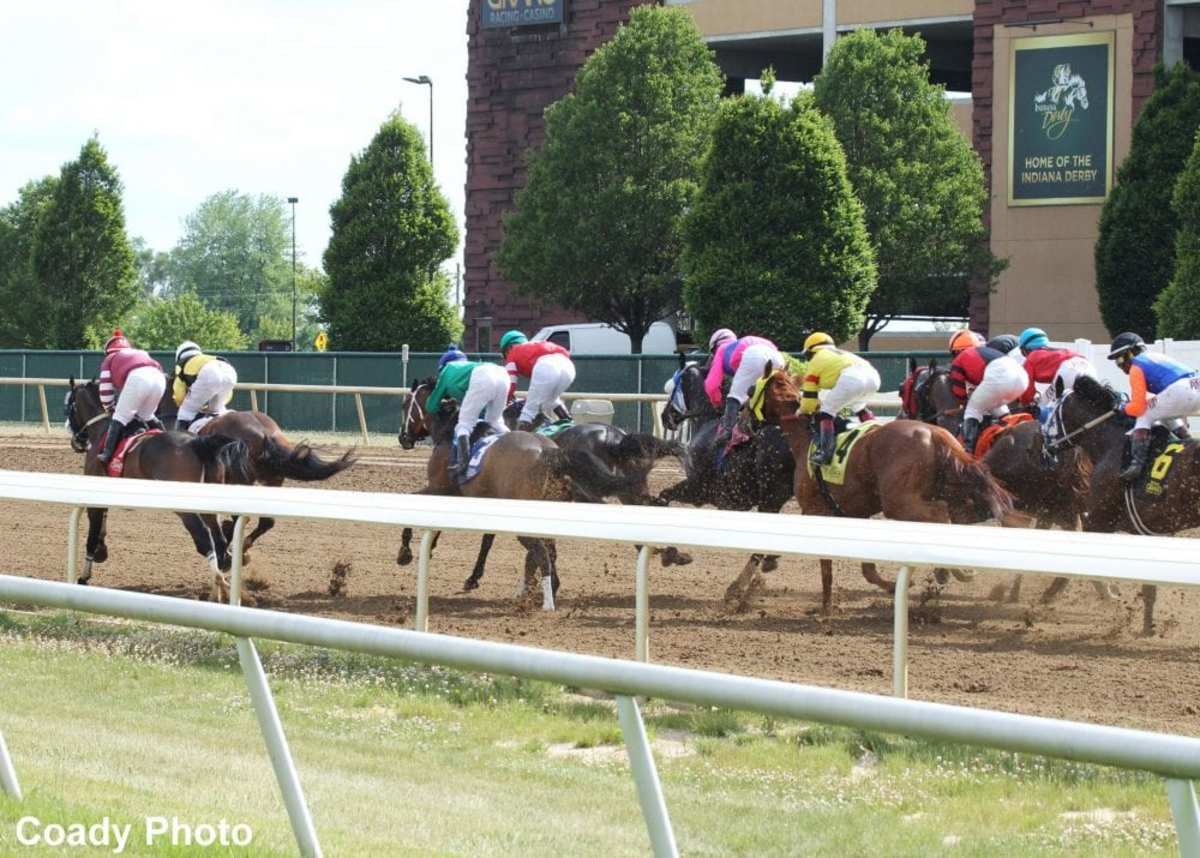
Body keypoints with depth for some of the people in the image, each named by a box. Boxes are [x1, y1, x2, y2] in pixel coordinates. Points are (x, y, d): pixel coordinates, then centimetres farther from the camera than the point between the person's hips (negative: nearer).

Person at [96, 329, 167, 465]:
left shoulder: (110, 359, 29)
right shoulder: (141, 353, 42)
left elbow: (105, 392, 25)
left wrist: (109, 408, 42)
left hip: (137, 378, -5)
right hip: (159, 377, 5)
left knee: (121, 417, 2)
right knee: (147, 415, 25)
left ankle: (108, 453, -10)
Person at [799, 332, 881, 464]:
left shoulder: (815, 362, 21)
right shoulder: (841, 354, 41)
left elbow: (810, 397, 21)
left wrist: (803, 411, 36)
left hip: (851, 379, -7)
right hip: (873, 375, 7)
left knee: (826, 411, 2)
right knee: (859, 407, 34)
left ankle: (824, 450, -12)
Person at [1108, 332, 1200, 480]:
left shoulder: (1136, 368, 7)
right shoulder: (1155, 357, 32)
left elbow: (1138, 407, 3)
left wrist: (1124, 409, 20)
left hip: (1180, 390, -8)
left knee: (1145, 417, 5)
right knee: (1167, 416, 32)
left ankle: (1137, 463, -9)